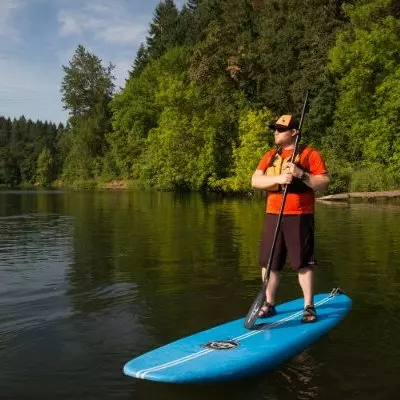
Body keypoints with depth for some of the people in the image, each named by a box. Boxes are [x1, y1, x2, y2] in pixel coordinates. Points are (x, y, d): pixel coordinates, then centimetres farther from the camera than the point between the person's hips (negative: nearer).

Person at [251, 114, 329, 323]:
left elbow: (324, 183, -5)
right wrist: (277, 178, -14)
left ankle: (309, 306, 13)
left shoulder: (310, 154, 1)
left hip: (300, 217, -5)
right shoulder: (270, 156, 15)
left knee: (303, 263, 0)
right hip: (273, 215, 5)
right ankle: (268, 304, 20)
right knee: (269, 262, 7)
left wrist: (301, 174, -19)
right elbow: (255, 181, 3)